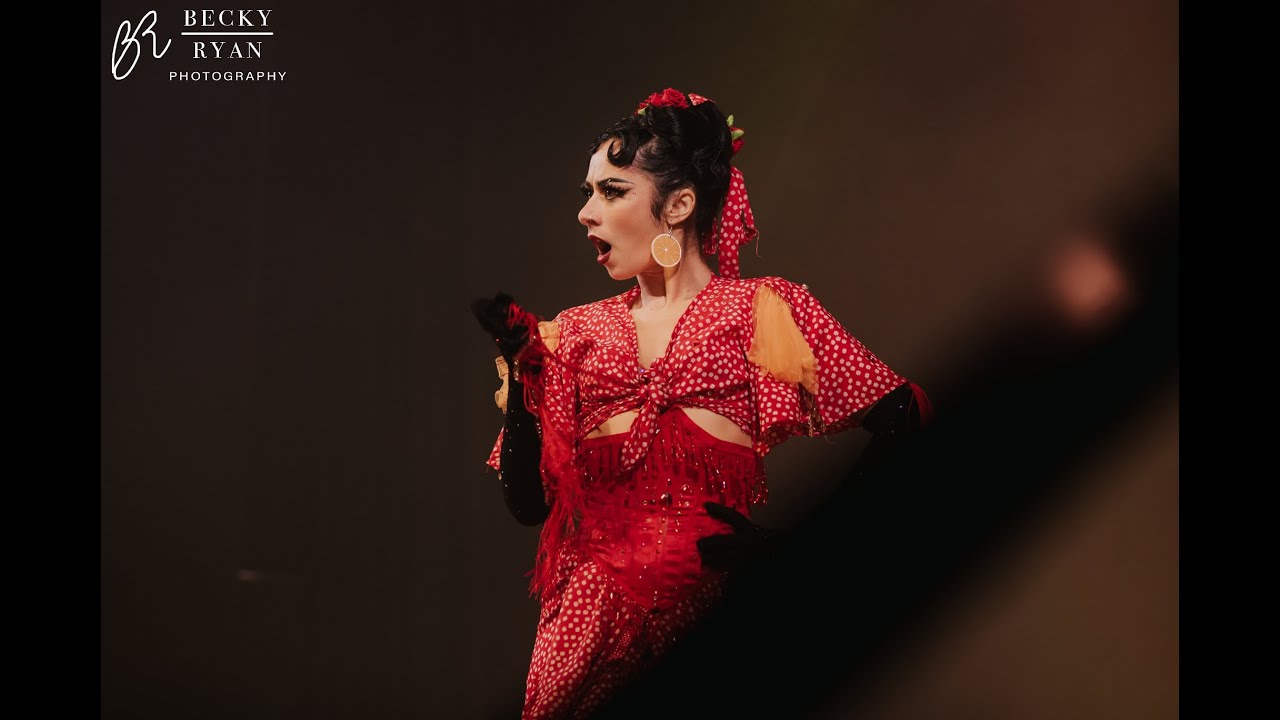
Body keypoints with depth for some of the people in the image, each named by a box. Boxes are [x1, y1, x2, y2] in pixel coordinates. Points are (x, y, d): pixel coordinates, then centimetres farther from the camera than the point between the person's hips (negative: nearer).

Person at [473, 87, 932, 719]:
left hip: (711, 577, -3)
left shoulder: (761, 308, 7)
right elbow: (529, 502, 12)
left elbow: (901, 415, -1)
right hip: (595, 583, 3)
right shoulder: (573, 334, 18)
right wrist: (520, 365, 2)